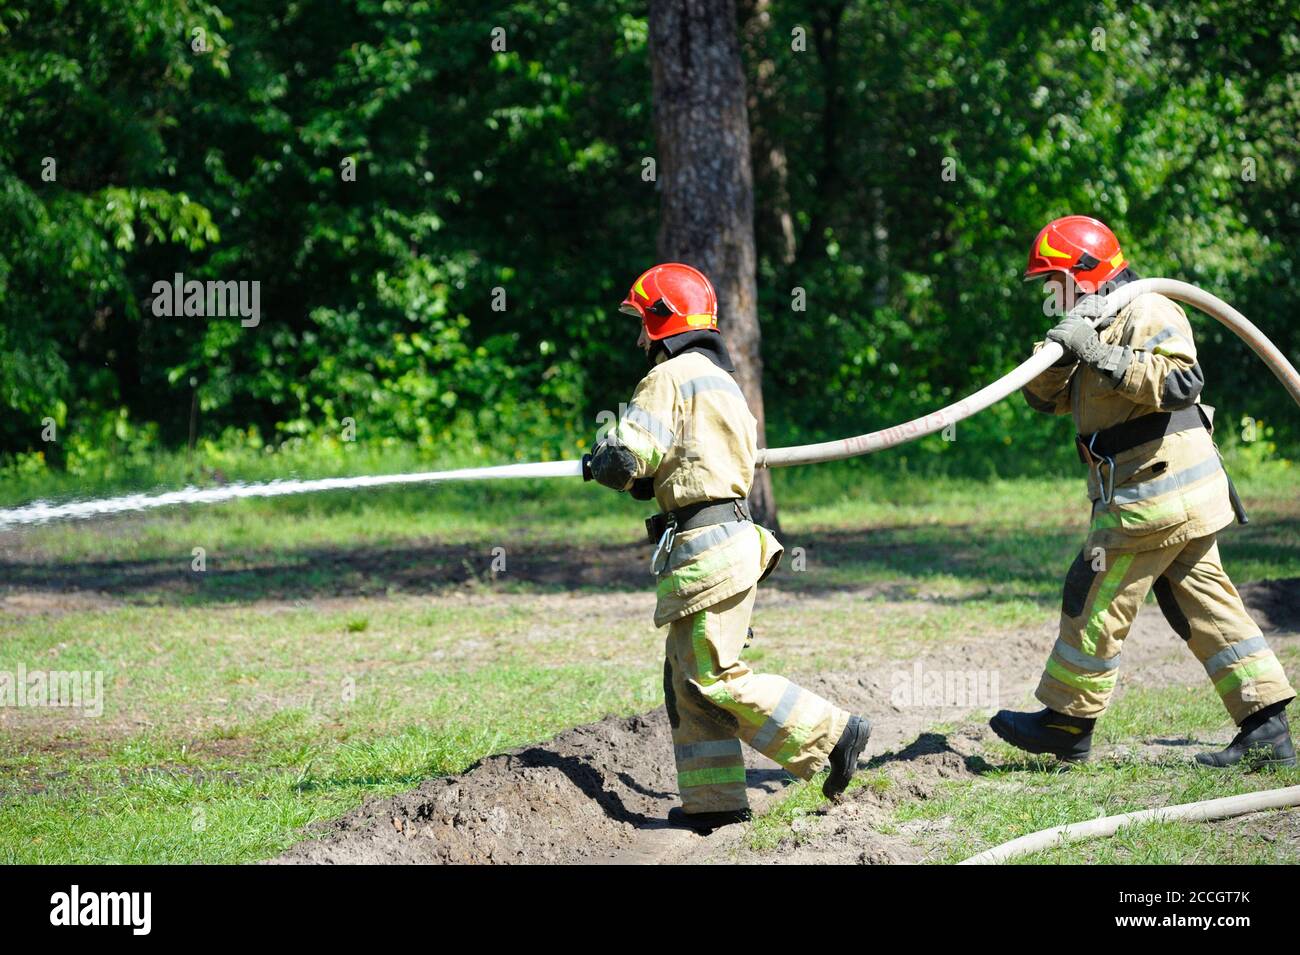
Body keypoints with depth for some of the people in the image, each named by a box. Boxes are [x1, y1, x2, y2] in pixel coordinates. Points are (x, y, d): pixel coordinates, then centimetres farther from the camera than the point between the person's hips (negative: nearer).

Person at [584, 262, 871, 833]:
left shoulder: (670, 379, -10)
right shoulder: (721, 379, 21)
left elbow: (624, 460, -16)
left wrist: (597, 464, 7)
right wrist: (649, 481, 13)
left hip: (705, 546, -10)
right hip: (733, 529, 10)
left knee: (717, 678, -7)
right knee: (688, 677, 11)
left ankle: (831, 735, -7)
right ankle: (713, 801, 11)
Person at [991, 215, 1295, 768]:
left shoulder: (1147, 314, -9)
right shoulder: (1097, 327, 21)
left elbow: (1181, 381, -26)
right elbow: (1043, 396, 12)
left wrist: (1103, 357, -28)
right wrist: (1060, 350, -7)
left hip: (1156, 492, -10)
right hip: (1179, 499, 10)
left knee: (1098, 602, -2)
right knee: (1207, 607, 6)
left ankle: (1067, 722, 9)